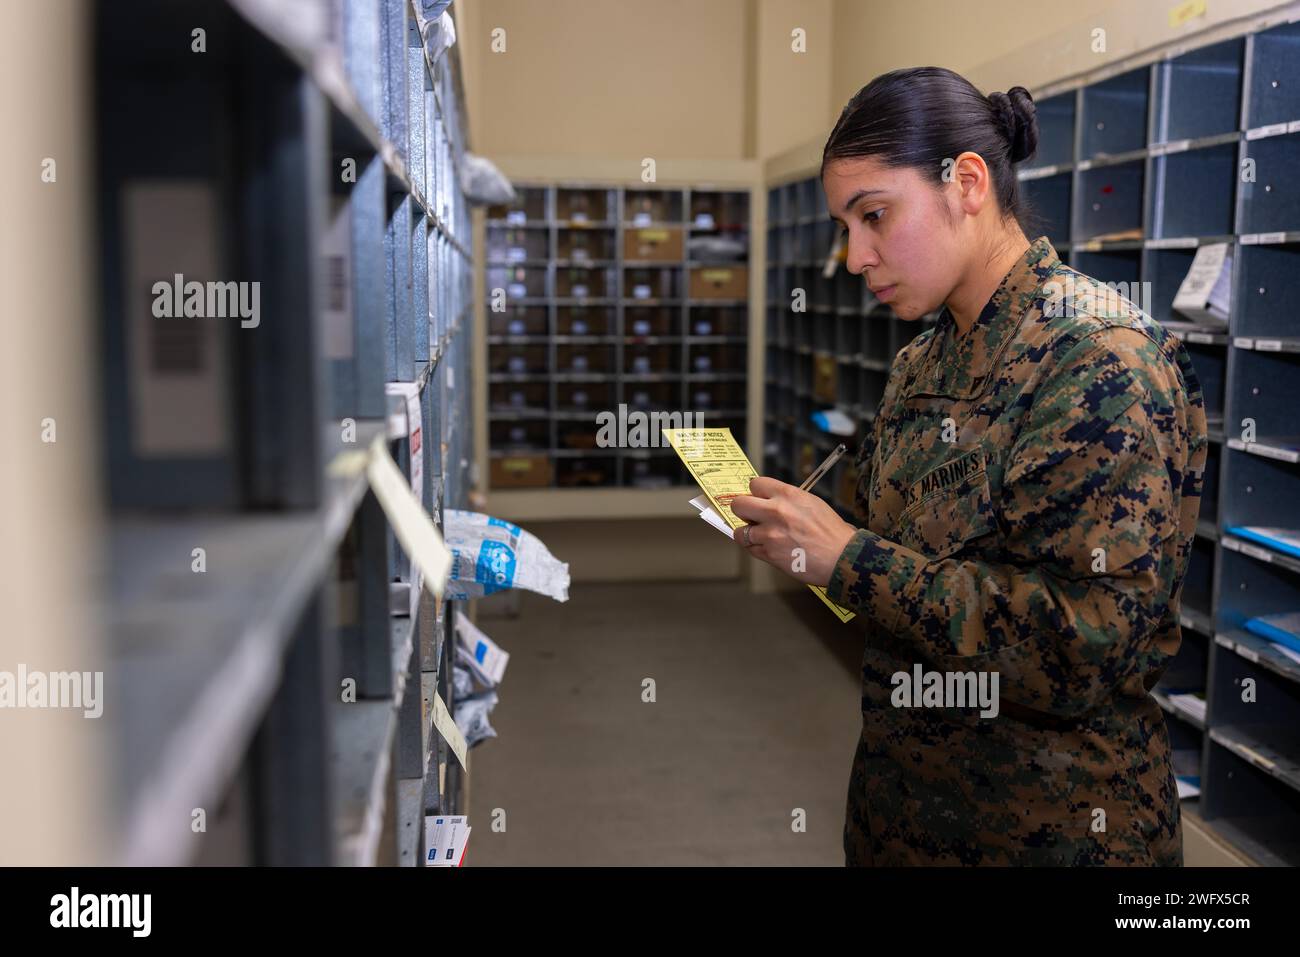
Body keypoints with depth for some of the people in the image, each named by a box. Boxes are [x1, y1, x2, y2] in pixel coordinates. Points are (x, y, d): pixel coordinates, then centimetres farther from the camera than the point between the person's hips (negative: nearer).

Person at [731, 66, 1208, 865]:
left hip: (1047, 822, -7)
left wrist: (848, 557, -24)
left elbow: (1095, 641, -25)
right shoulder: (923, 363, 5)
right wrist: (801, 531, -5)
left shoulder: (1101, 356, -18)